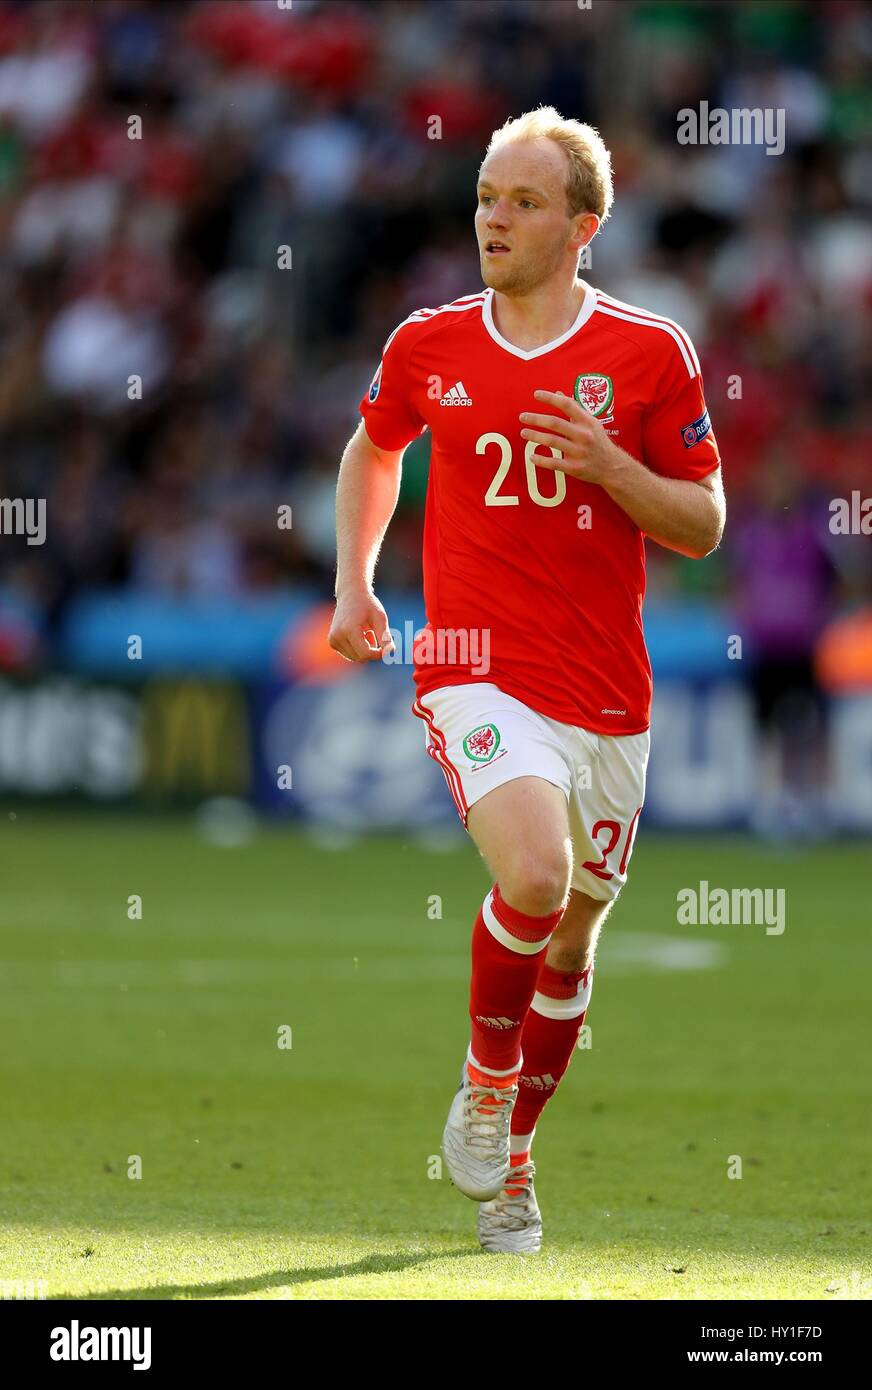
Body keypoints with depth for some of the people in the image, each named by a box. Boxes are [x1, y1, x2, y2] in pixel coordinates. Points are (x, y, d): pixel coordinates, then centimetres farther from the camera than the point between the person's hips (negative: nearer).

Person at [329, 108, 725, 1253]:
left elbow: (704, 525, 2)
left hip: (607, 693, 2)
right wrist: (354, 585, 15)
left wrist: (610, 469, -15)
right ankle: (486, 1074, 0)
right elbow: (373, 450, 25)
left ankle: (511, 1157, 32)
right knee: (534, 875, -26)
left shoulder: (649, 353, -1)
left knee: (572, 939, 11)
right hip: (478, 672, -2)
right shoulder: (427, 348, 3)